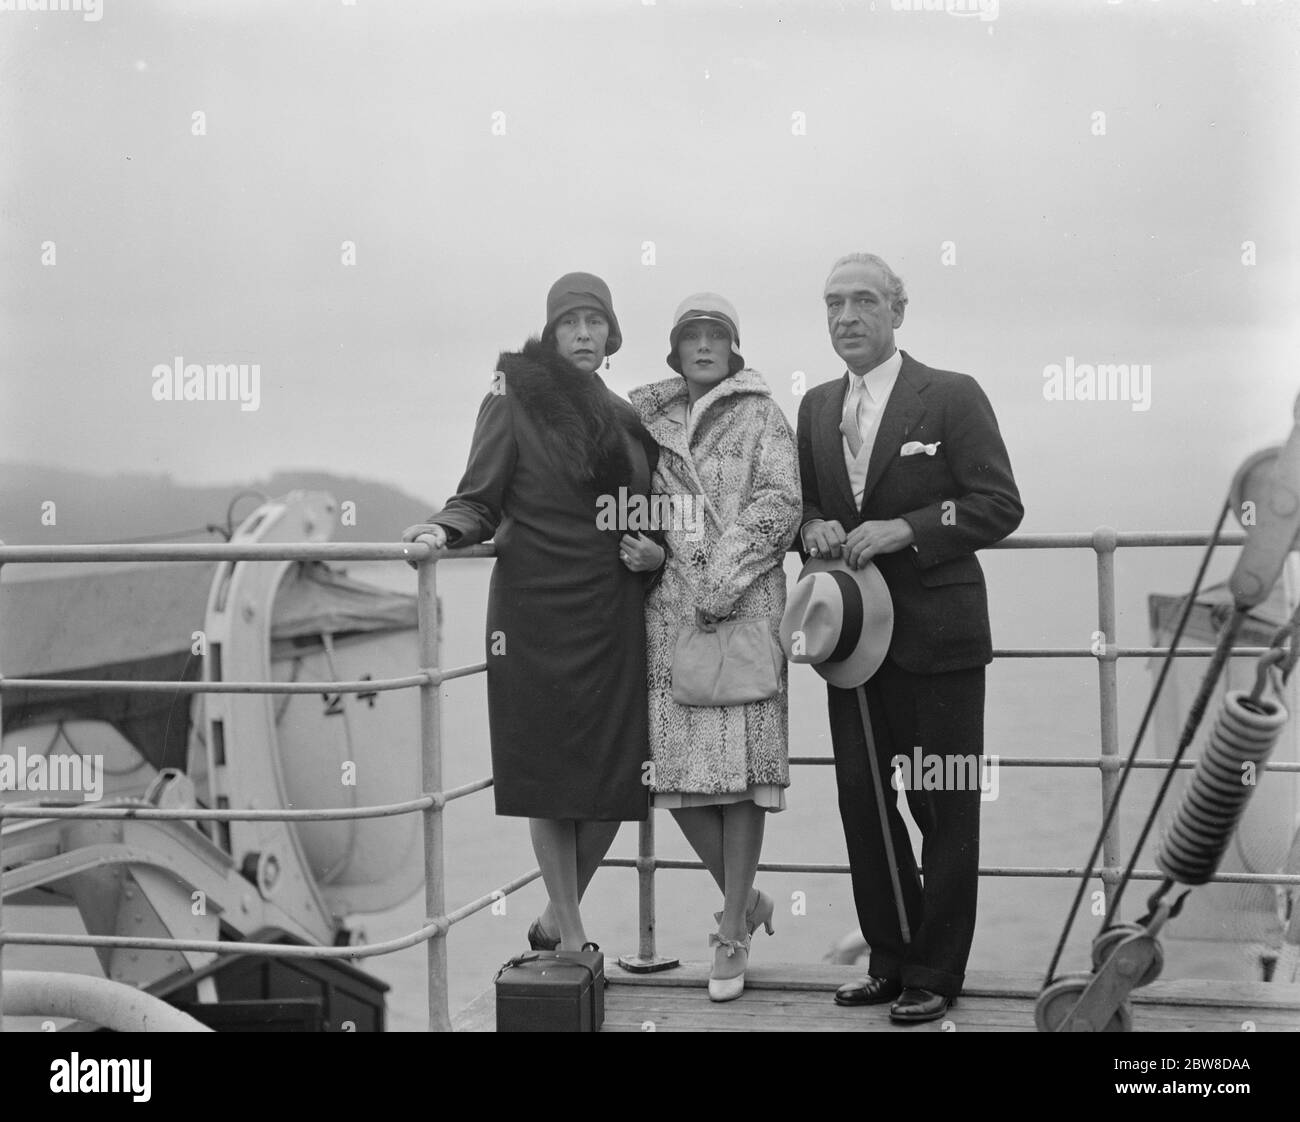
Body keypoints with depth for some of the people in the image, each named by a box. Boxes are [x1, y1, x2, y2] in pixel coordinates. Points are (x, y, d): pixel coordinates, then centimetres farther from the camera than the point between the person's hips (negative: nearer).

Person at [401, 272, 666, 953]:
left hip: (614, 613, 5)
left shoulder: (628, 417, 15)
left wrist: (655, 551, 3)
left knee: (616, 777, 3)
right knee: (549, 771, 0)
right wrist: (446, 530, -23)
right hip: (537, 609, -5)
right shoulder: (514, 399, 0)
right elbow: (481, 500, -4)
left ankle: (556, 917, 23)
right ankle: (570, 935, 14)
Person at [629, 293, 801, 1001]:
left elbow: (780, 502, -4)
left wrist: (725, 578, -14)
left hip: (743, 606, -3)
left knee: (740, 765, -5)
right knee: (674, 769, 0)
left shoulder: (761, 416, 7)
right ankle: (744, 900, 22)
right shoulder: (647, 416, 16)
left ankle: (732, 934, 6)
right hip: (669, 610, 3)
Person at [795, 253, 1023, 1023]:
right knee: (862, 798, 10)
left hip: (936, 635, -5)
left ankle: (936, 973, 16)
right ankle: (891, 957, 25)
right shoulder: (816, 408, 11)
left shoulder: (953, 397, -6)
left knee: (946, 809, 4)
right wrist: (812, 528, -5)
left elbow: (999, 505, -10)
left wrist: (905, 530, -20)